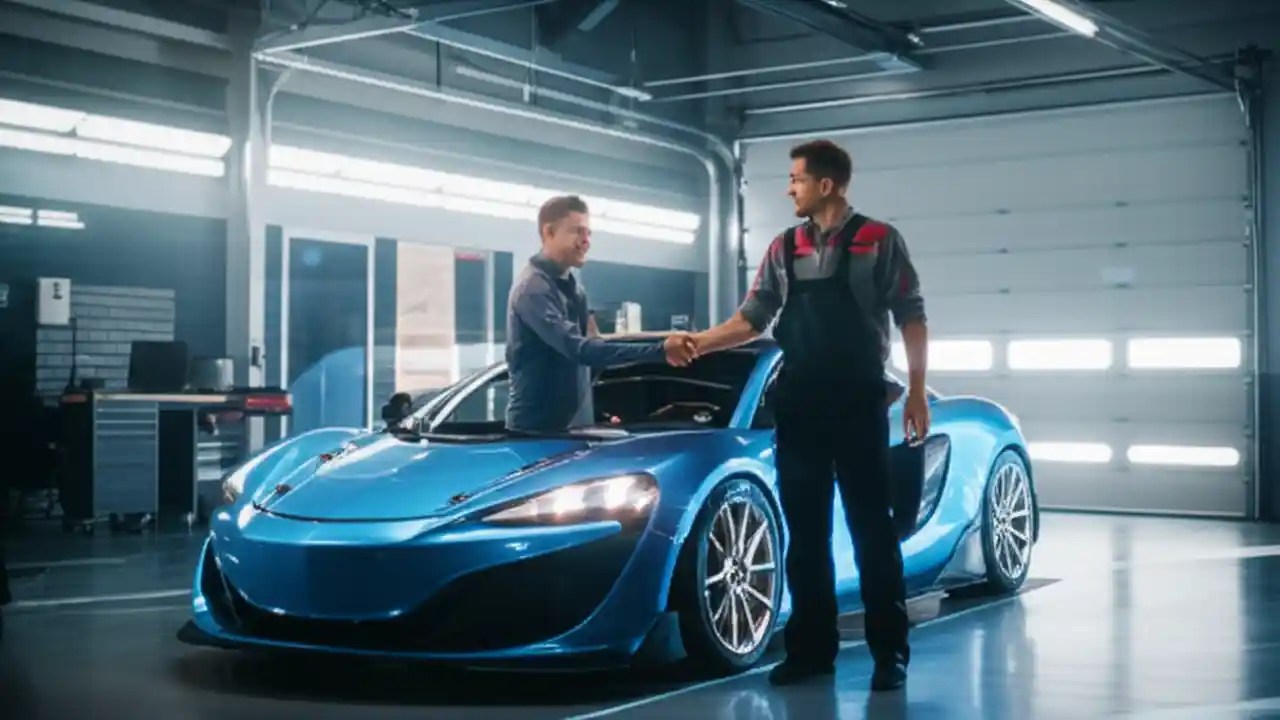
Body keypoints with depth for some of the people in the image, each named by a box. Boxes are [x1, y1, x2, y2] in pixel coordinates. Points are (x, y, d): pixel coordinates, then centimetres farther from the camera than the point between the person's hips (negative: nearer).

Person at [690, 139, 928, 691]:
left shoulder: (879, 241, -1)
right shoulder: (783, 249, 11)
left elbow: (910, 317, -1)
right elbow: (751, 318, 8)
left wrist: (916, 392, -7)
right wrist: (697, 342, -6)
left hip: (859, 401, -4)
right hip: (799, 404, 5)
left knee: (871, 527, 0)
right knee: (805, 531, 8)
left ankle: (889, 651, 8)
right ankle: (811, 647, 17)